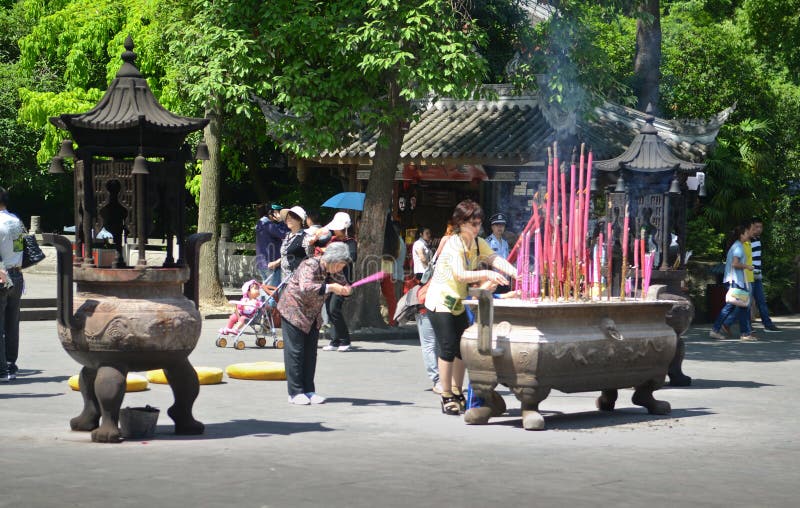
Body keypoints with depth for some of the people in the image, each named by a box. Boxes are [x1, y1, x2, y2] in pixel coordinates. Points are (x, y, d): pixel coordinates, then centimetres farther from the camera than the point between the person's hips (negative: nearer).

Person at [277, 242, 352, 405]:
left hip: (313, 315, 7)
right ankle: (295, 392, -1)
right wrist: (329, 287, -43)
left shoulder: (334, 271, -4)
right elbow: (306, 288, -42)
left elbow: (343, 285, 4)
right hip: (293, 311, -7)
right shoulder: (310, 266, -27)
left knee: (310, 352, 7)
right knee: (295, 351, -5)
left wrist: (345, 290, -20)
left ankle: (308, 390, 13)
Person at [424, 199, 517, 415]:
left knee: (462, 348, 10)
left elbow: (495, 259, -16)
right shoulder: (453, 245, -22)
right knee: (448, 348, -10)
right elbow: (461, 275, -35)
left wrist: (516, 273, -33)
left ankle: (457, 393, 21)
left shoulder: (479, 243, 1)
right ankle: (447, 397, -3)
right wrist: (486, 274, -47)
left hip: (459, 303, 8)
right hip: (441, 301, -8)